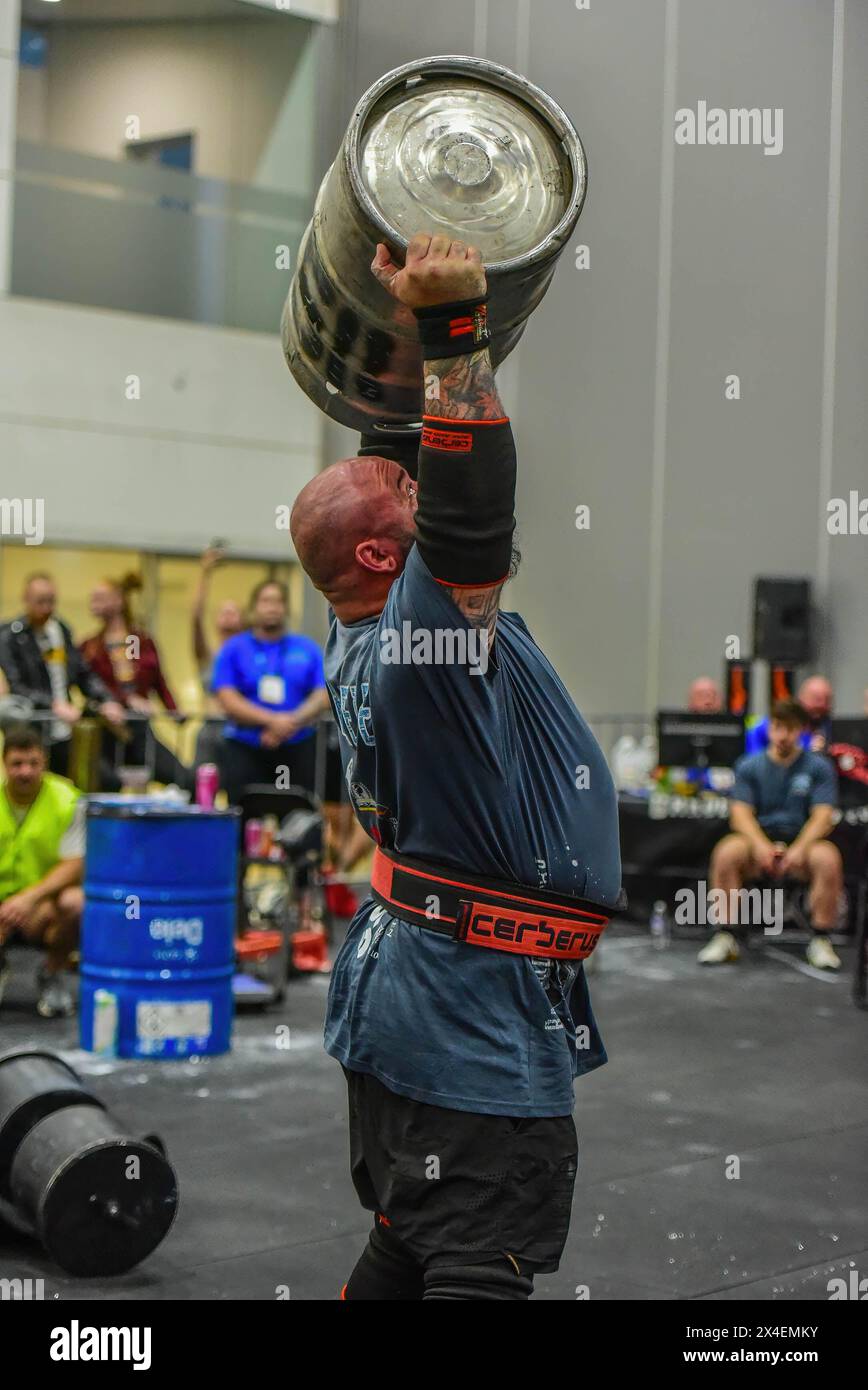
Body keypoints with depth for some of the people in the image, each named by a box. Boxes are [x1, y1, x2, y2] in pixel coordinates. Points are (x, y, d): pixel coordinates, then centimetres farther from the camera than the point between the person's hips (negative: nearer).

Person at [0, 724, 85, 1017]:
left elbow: (74, 866, -14)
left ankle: (55, 973, -3)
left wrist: (31, 897, -31)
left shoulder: (68, 801, -8)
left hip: (45, 904, -2)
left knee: (73, 902, -37)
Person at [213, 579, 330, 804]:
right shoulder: (233, 649, 5)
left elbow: (323, 696, 3)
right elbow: (228, 700, -5)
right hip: (245, 750, -1)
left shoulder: (308, 649, 10)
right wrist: (271, 720, -17)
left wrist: (292, 722, -14)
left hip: (297, 750, 2)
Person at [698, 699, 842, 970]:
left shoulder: (819, 767, 6)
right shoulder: (749, 766, 9)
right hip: (759, 840, 1)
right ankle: (728, 936, -22)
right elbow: (740, 813, -1)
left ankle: (820, 941, -21)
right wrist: (760, 845, -23)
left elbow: (823, 816, -4)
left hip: (802, 843, -1)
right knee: (726, 853, -31)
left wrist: (799, 848, -24)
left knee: (828, 858, -34)